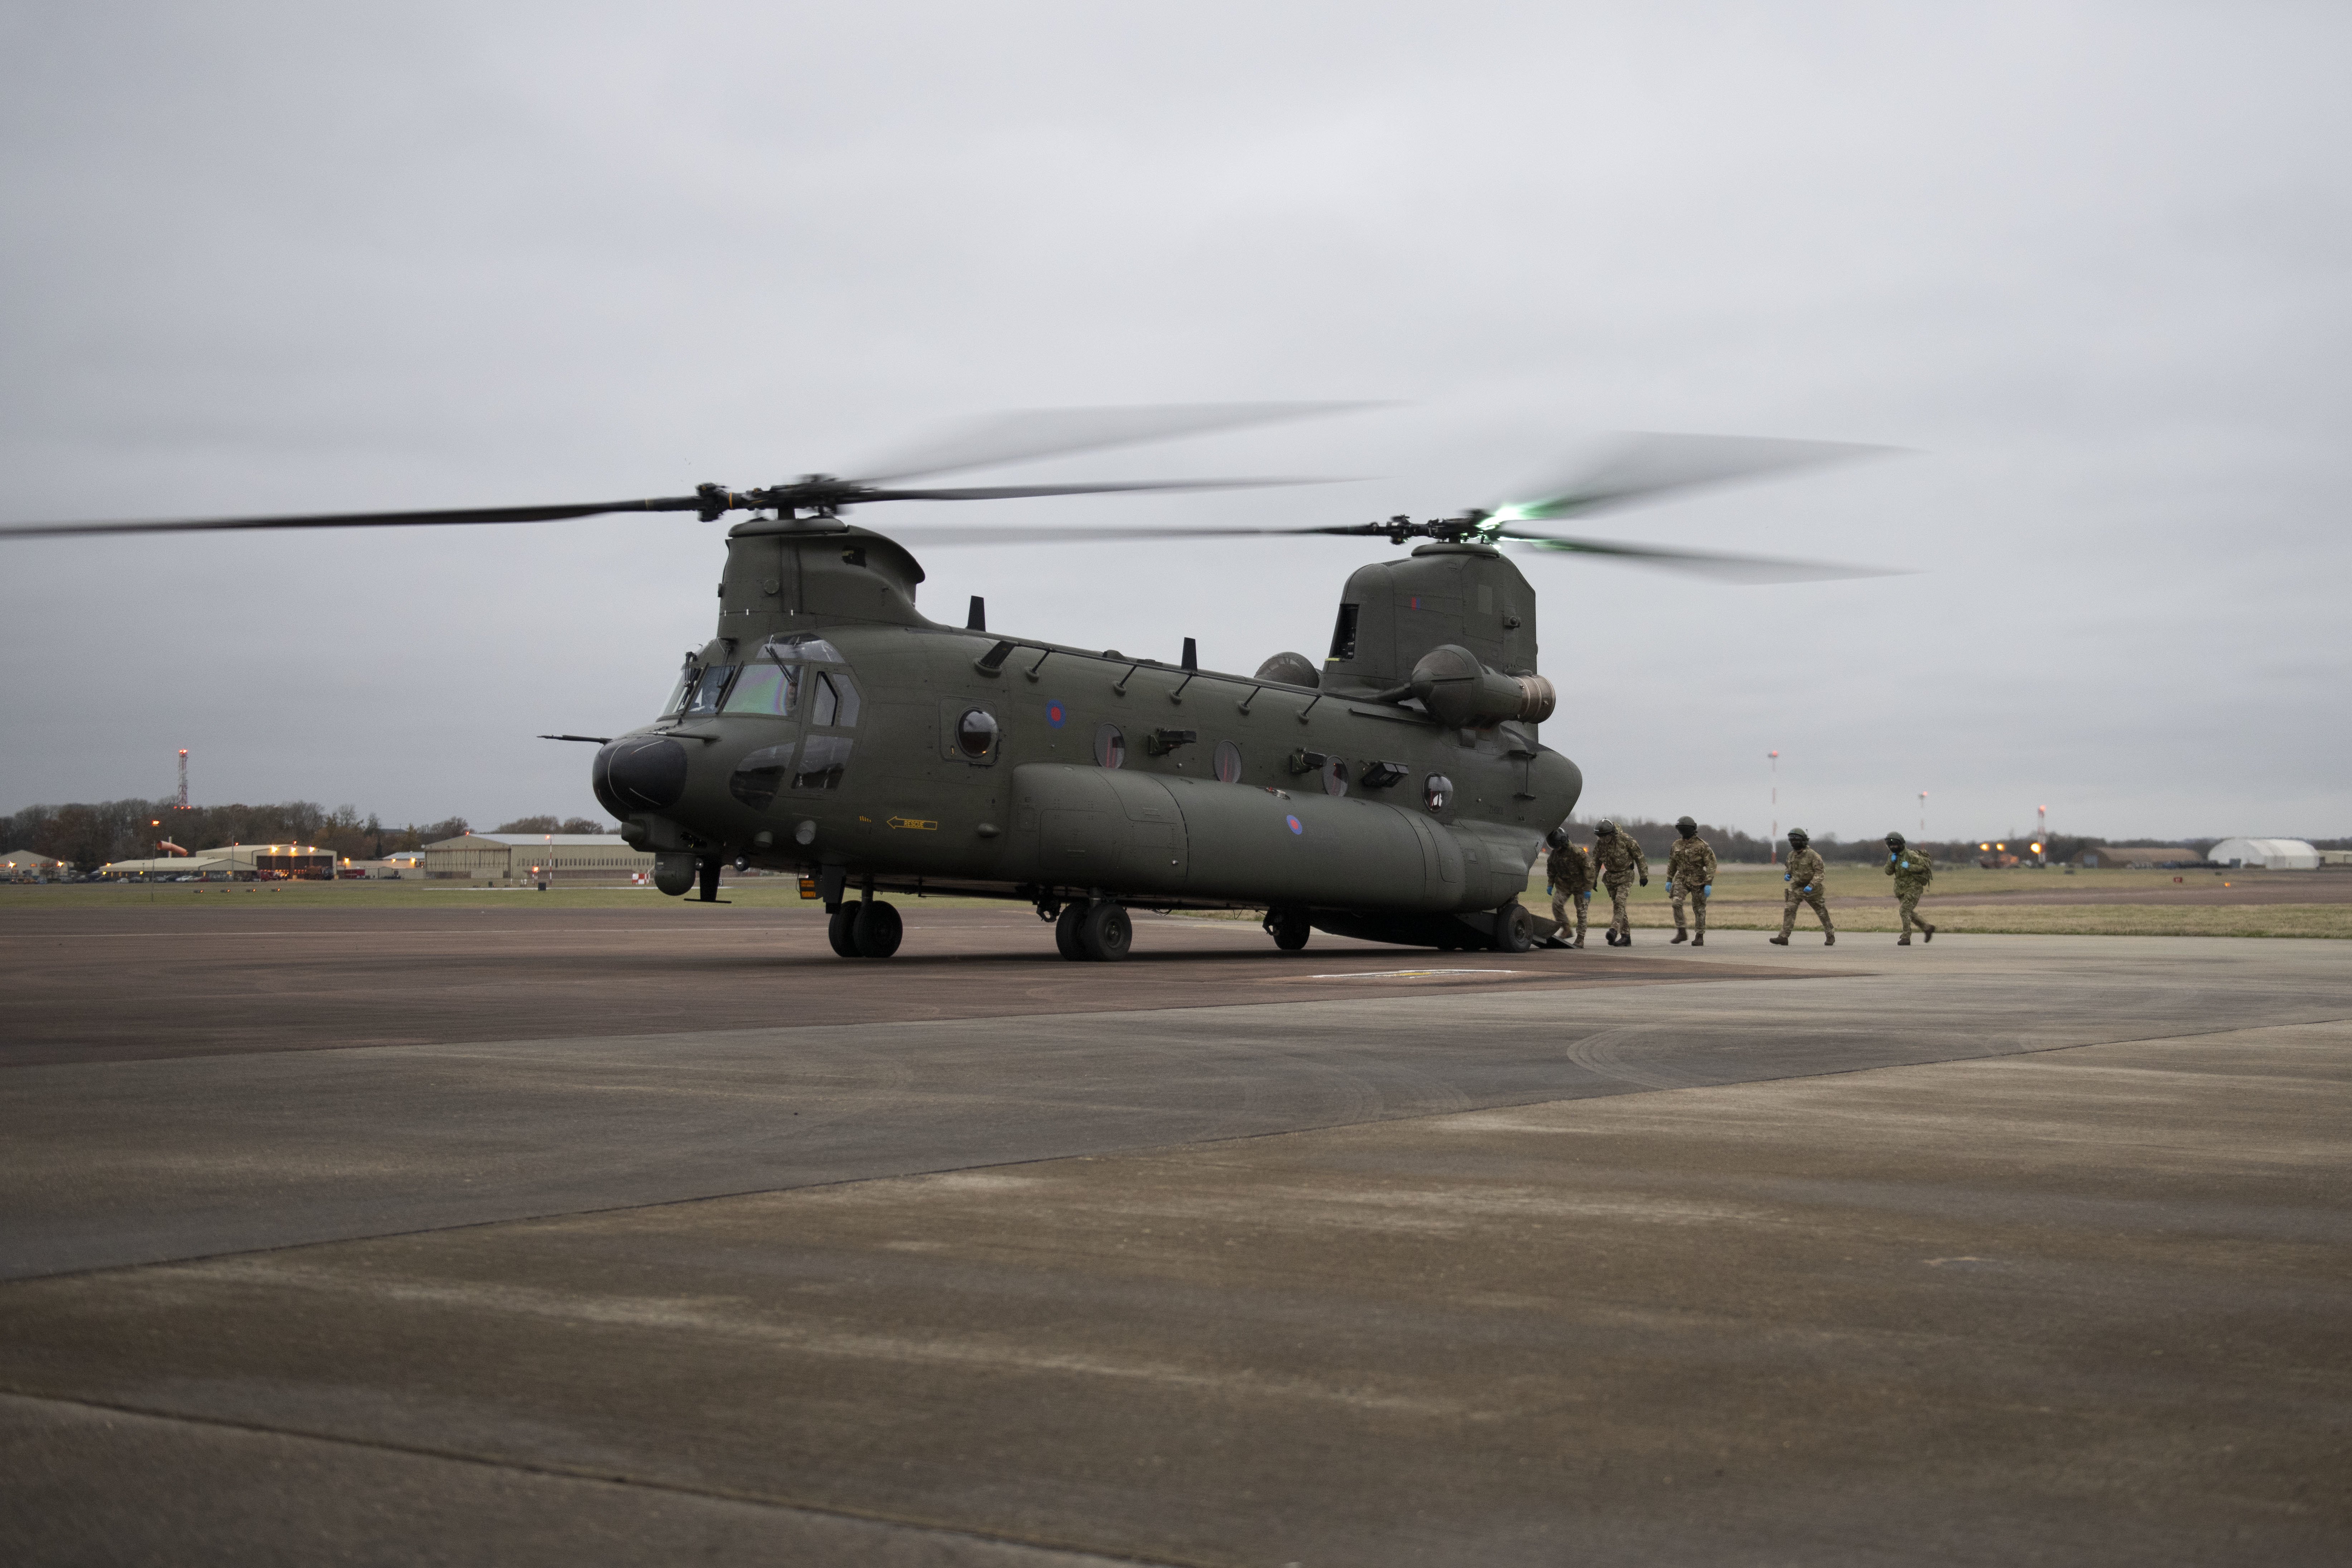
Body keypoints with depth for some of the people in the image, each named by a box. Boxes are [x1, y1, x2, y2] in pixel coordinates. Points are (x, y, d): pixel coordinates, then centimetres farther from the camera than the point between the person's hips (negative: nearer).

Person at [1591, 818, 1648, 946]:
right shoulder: (1600, 843, -1)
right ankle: (1626, 937, 8)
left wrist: (1644, 876, -6)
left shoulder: (1625, 840, -15)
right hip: (1610, 877, 5)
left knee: (1620, 902, -22)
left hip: (1625, 877, -5)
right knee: (1617, 906, 4)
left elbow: (1639, 857, -7)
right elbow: (1596, 862, 11)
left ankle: (1614, 930, -34)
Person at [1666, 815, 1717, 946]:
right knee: (1676, 902, -16)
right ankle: (1682, 933, -9)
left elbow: (1711, 865, -13)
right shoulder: (1677, 845, 4)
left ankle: (1700, 938, 11)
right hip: (1681, 880, 4)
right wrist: (1669, 881, 13)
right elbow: (1672, 863, 16)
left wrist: (1709, 884, -19)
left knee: (1699, 909, 1)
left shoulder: (1702, 846, -12)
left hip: (1698, 881, -4)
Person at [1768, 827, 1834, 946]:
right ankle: (1783, 938, -16)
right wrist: (1788, 876, -2)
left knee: (1822, 913, 10)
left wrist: (1811, 886, -29)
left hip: (1812, 890, -5)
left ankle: (1830, 936, 28)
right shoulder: (1792, 855, 2)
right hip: (1797, 888, 5)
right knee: (1789, 910, -11)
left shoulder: (1813, 856, -19)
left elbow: (1820, 873, -19)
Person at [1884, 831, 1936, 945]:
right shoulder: (1892, 855, 6)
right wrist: (1892, 862, -14)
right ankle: (1928, 929, 32)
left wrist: (1909, 867, -24)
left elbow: (1924, 866, -14)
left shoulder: (1910, 855, -15)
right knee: (1909, 914, 14)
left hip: (1913, 887, -8)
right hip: (1901, 889, 8)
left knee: (1905, 911, -19)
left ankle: (1906, 938, -19)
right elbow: (1889, 872, 4)